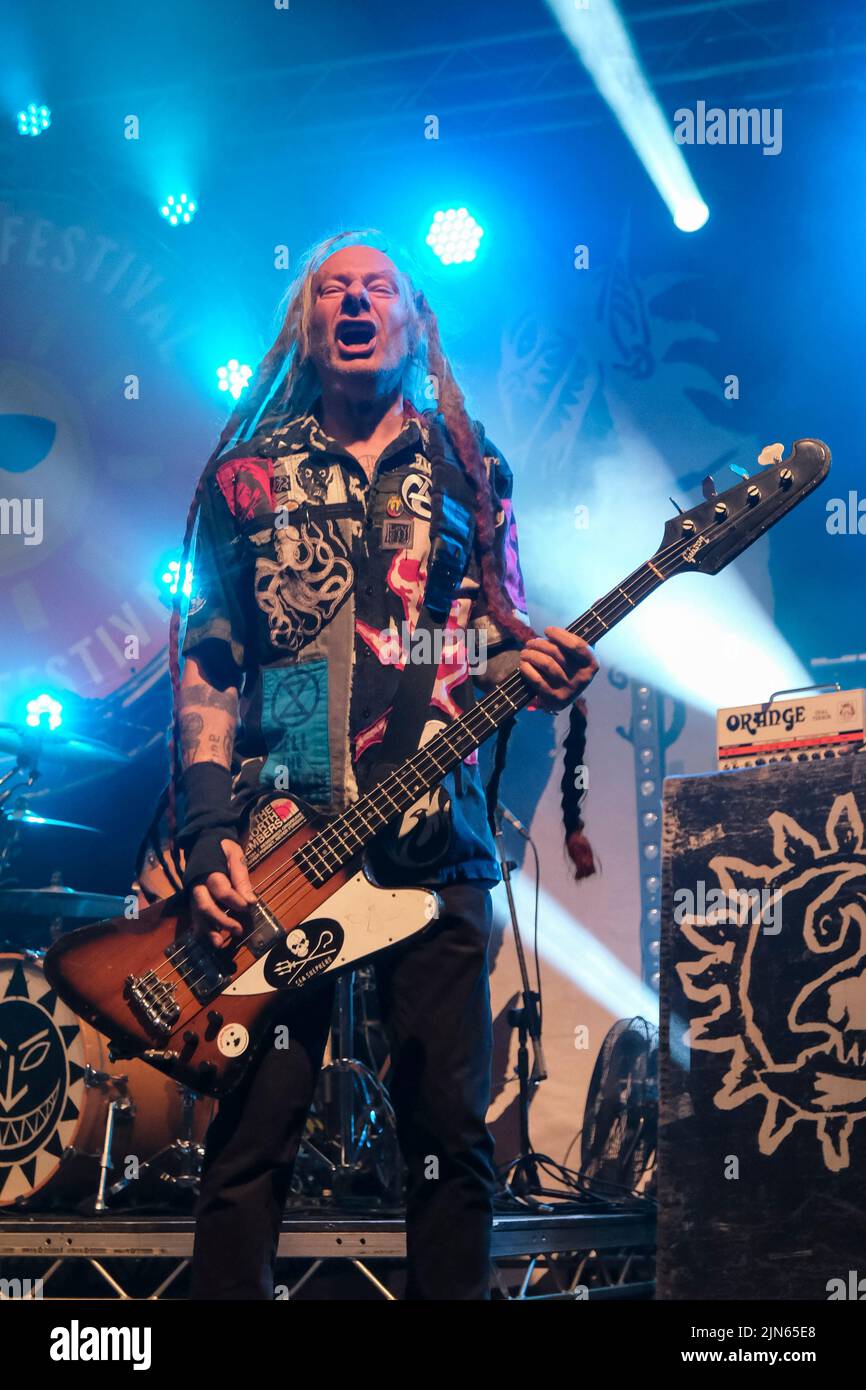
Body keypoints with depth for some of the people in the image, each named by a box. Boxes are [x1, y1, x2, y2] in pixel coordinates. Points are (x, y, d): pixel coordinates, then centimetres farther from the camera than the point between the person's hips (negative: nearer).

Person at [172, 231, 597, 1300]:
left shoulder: (471, 473, 15)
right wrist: (210, 837, -7)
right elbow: (206, 662, 4)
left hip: (436, 839, 2)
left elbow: (505, 641, 16)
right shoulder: (247, 476, 10)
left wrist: (537, 669, -10)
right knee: (253, 1127, -4)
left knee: (451, 1124, 2)